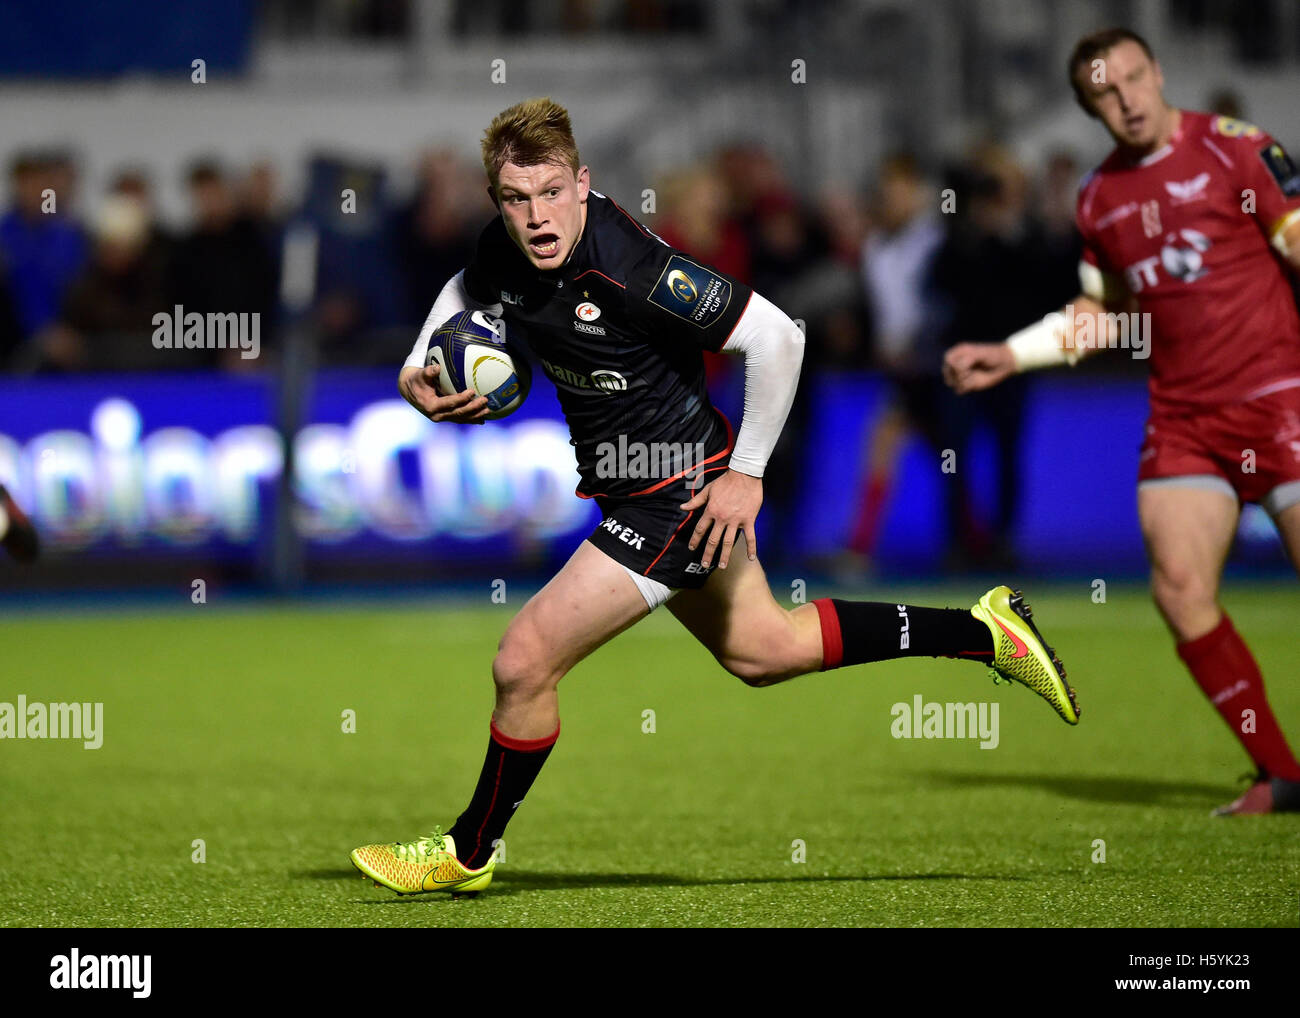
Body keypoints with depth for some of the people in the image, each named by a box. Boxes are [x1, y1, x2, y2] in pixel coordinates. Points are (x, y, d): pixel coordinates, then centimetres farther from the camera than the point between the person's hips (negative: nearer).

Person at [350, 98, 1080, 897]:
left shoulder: (630, 270, -32)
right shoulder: (509, 247, -10)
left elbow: (777, 337, -27)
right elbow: (466, 291, 16)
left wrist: (748, 474, -21)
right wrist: (418, 372, -3)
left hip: (680, 498, -9)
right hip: (633, 490, 9)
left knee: (525, 662, -8)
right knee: (762, 650, 24)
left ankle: (470, 853, 16)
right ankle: (987, 632, 35)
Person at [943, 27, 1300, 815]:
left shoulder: (1236, 150, -5)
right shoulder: (1098, 198, 12)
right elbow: (1101, 315, 25)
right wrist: (1008, 356, 17)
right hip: (1184, 418, 5)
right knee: (1181, 588, -8)